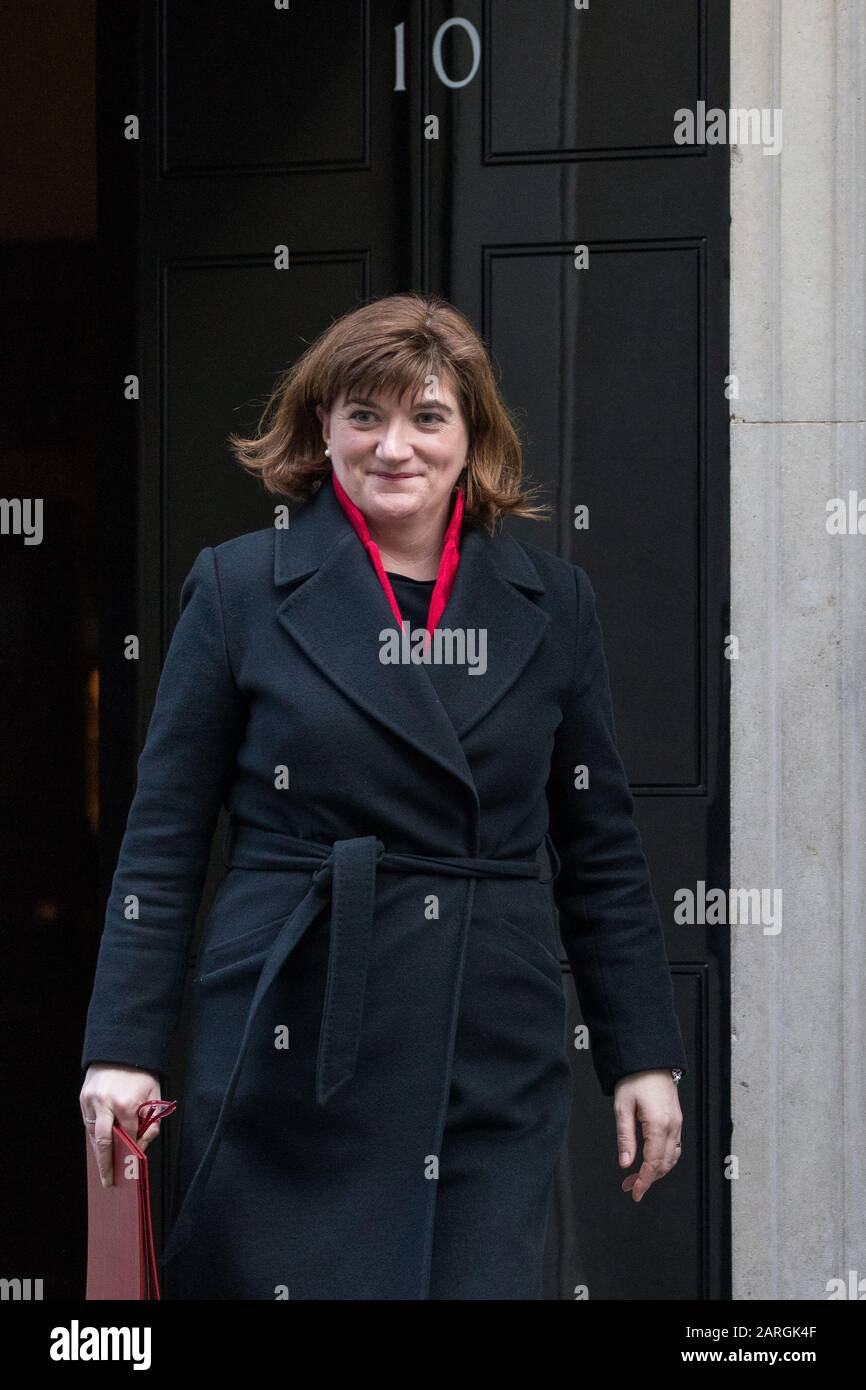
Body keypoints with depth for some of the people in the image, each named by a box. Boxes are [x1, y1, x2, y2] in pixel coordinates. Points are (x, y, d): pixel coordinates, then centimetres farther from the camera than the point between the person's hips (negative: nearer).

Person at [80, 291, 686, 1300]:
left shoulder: (550, 601, 9)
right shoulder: (240, 587, 2)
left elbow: (602, 852, 13)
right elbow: (161, 841, 2)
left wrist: (643, 1057, 9)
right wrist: (123, 1048, -5)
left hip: (497, 1068, 2)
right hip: (293, 1057, -2)